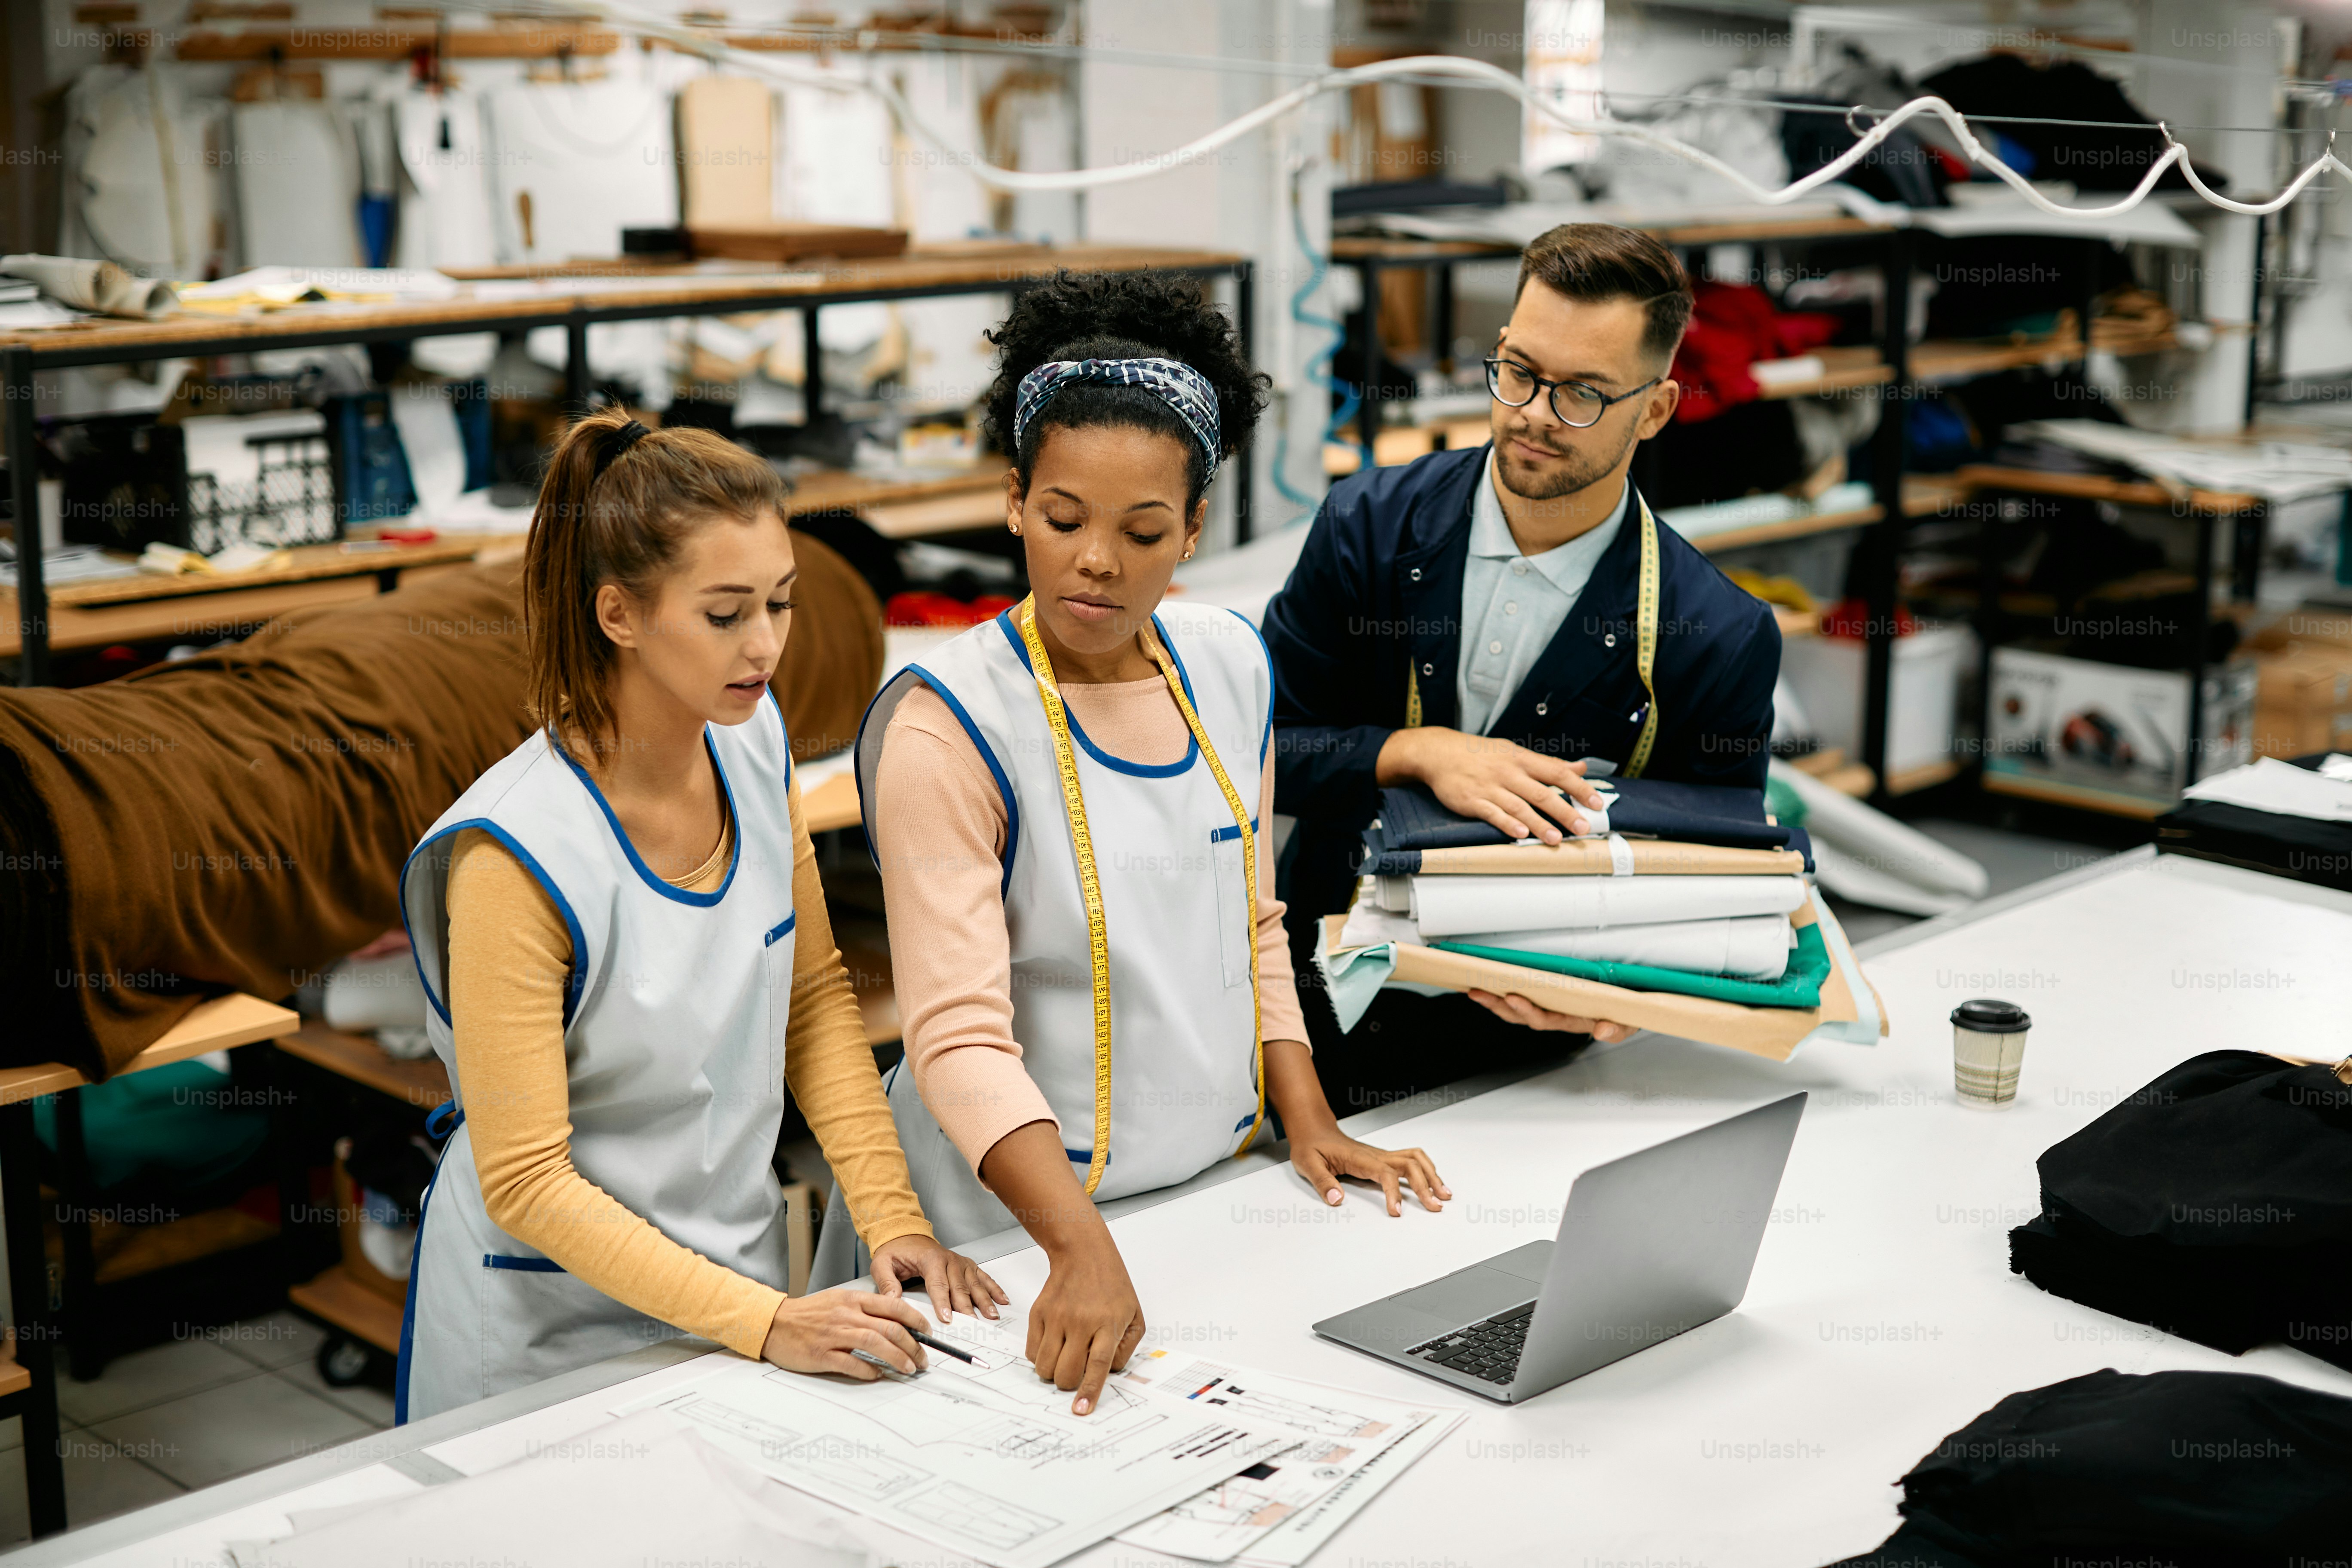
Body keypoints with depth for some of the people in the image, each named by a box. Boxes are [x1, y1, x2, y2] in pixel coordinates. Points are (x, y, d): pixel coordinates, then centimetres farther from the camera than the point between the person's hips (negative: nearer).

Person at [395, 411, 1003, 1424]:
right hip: (553, 1327, -6)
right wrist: (766, 1324, -26)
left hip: (741, 1259, 6)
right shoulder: (515, 856, -26)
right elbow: (525, 1183, -22)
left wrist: (893, 1220, -5)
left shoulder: (753, 742, -7)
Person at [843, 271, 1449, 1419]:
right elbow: (960, 1033, -23)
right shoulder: (949, 726, -16)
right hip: (1024, 1231, -5)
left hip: (1217, 1186, 5)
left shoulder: (1229, 666, 3)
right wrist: (1083, 1250, -34)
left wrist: (1307, 1121, 4)